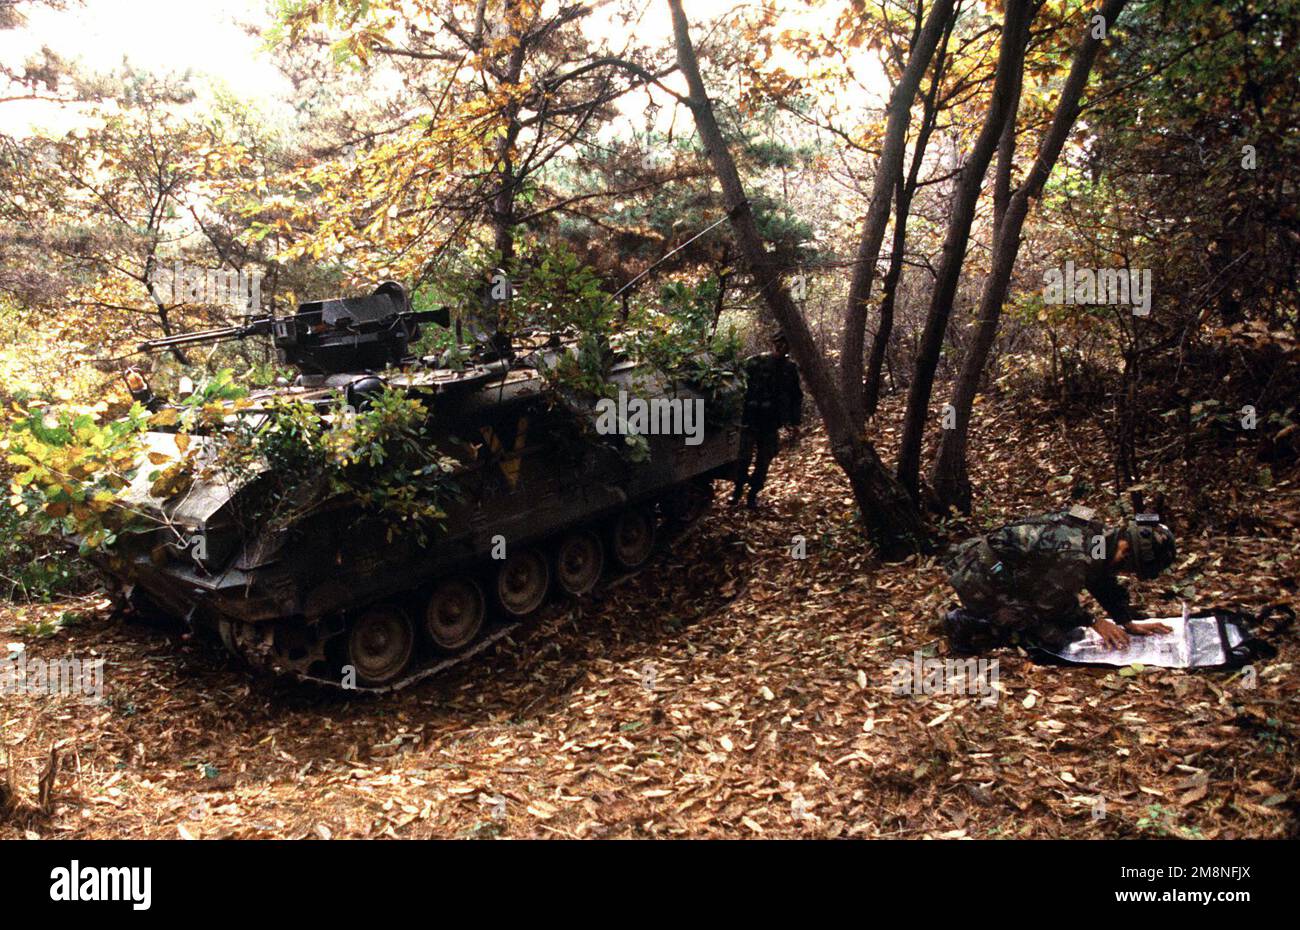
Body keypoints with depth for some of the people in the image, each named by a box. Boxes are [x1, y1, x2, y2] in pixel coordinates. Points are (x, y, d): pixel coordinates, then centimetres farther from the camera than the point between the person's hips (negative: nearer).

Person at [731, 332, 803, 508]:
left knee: (764, 461, 5)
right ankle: (738, 489, 16)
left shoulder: (791, 369, 7)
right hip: (751, 419, -3)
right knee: (744, 457, -4)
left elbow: (796, 397, 11)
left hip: (772, 423, 3)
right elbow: (741, 386, -5)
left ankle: (753, 494, 18)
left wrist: (795, 422, 5)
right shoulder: (756, 363, -3)